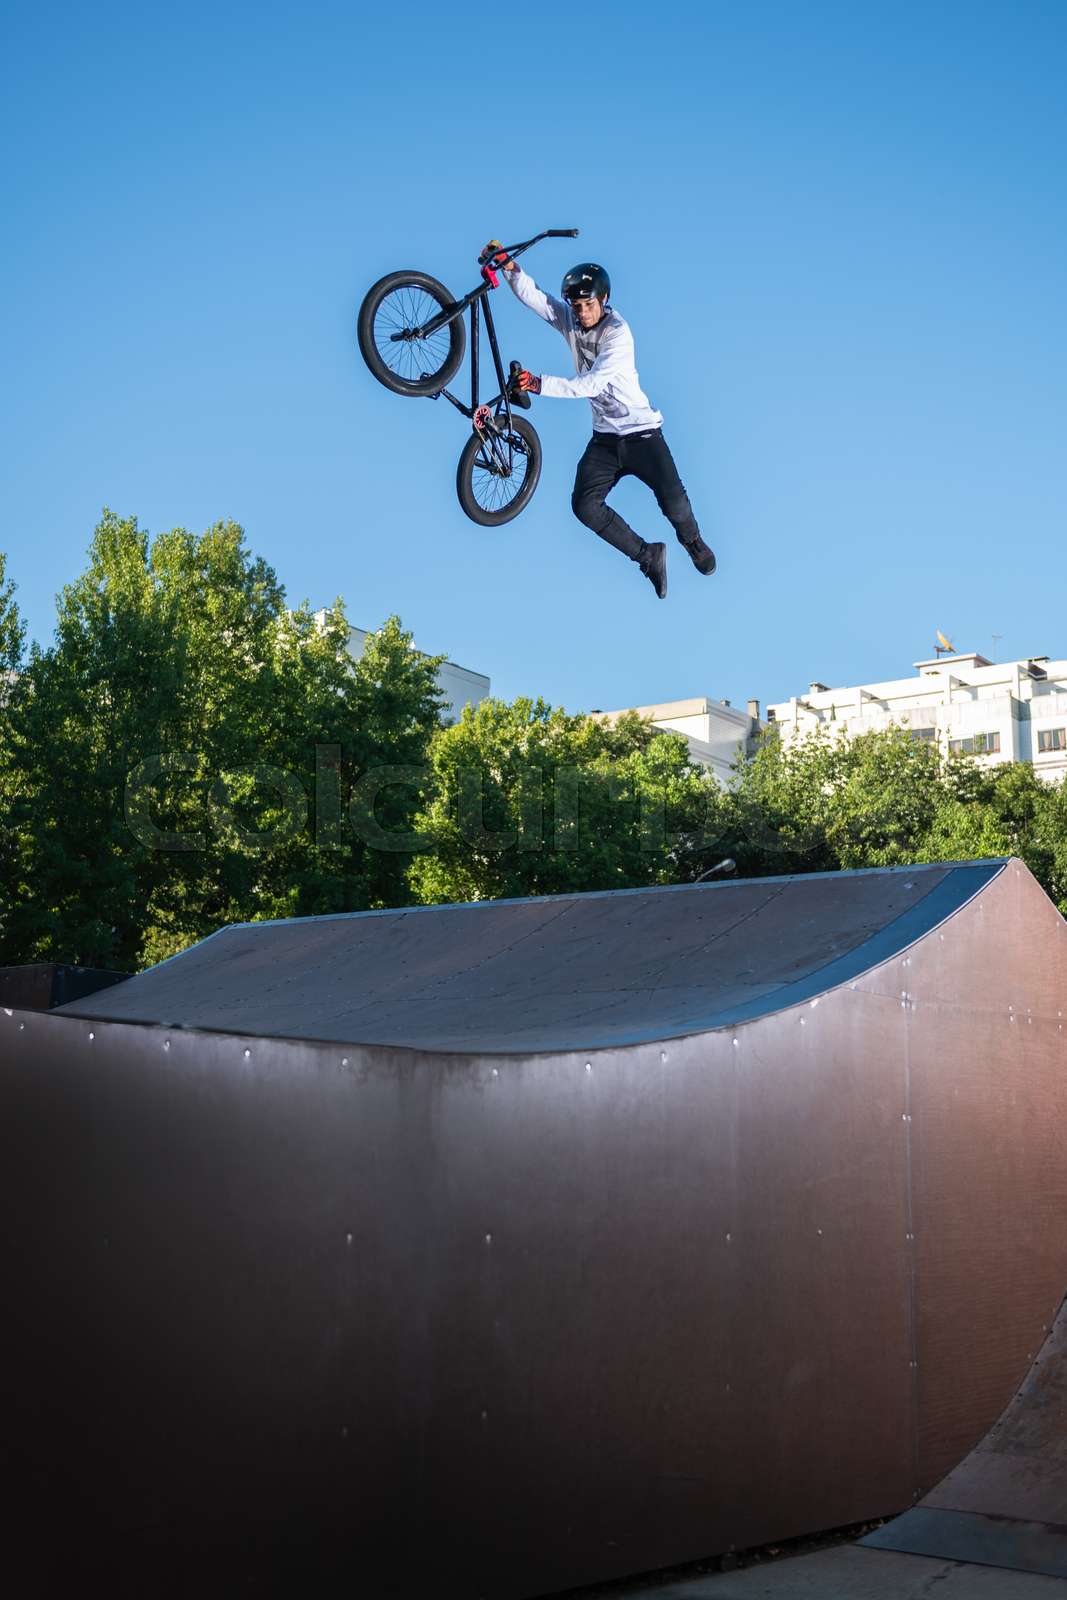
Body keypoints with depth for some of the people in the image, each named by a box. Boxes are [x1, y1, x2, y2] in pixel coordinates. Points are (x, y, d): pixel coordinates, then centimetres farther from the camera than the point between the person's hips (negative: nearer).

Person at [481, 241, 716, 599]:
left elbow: (591, 384, -28)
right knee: (585, 505, -13)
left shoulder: (617, 332, -18)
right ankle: (648, 556, 2)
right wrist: (509, 266, -21)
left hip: (641, 432, -5)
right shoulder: (569, 320, 1)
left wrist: (542, 385, -36)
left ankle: (692, 541, 23)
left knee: (674, 503, -14)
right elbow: (532, 295, -3)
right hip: (604, 437, 5)